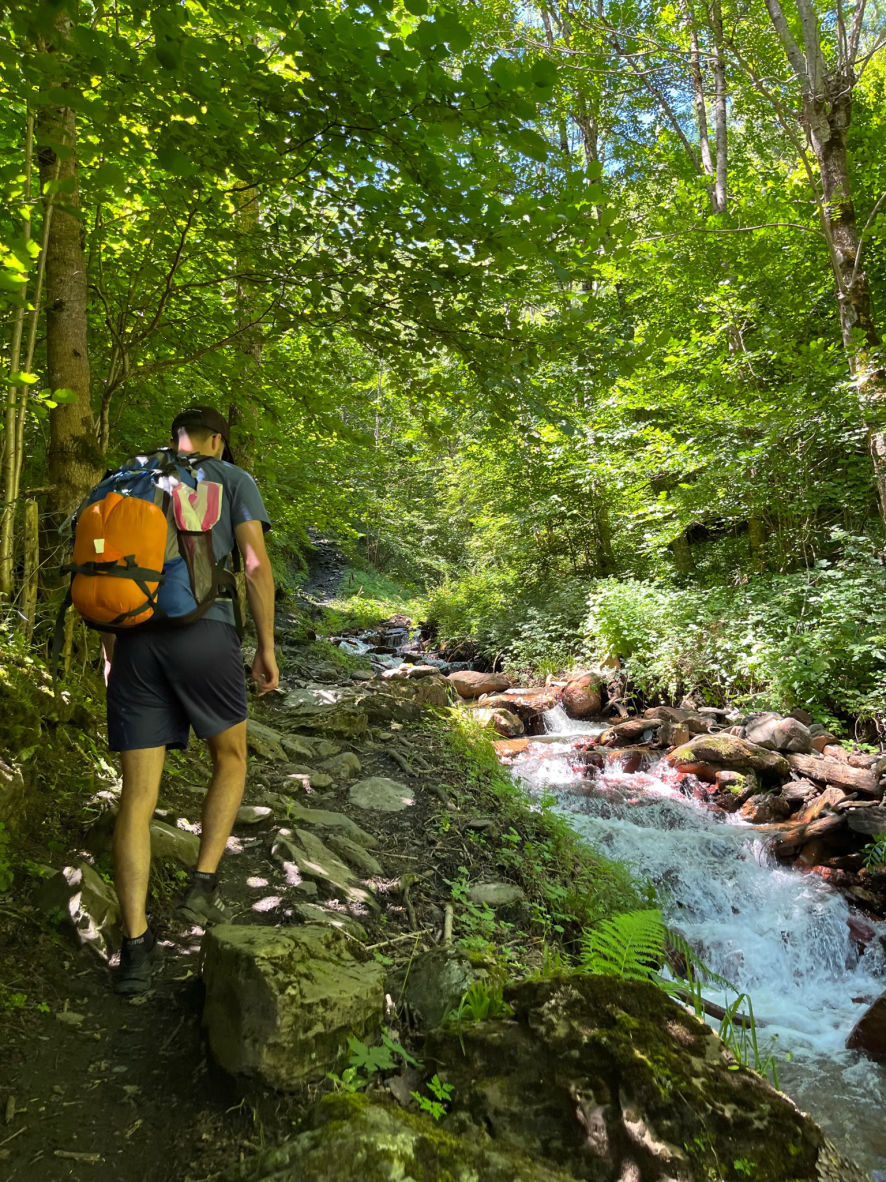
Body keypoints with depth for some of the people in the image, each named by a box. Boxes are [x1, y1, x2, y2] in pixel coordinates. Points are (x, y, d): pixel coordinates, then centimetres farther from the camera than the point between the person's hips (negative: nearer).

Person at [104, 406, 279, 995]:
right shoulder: (234, 480, 12)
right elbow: (256, 564, -1)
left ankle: (136, 946, 4)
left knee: (139, 797, 5)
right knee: (231, 758, 21)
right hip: (205, 633, -3)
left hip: (136, 639, 4)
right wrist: (268, 647, 3)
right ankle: (204, 885, 13)